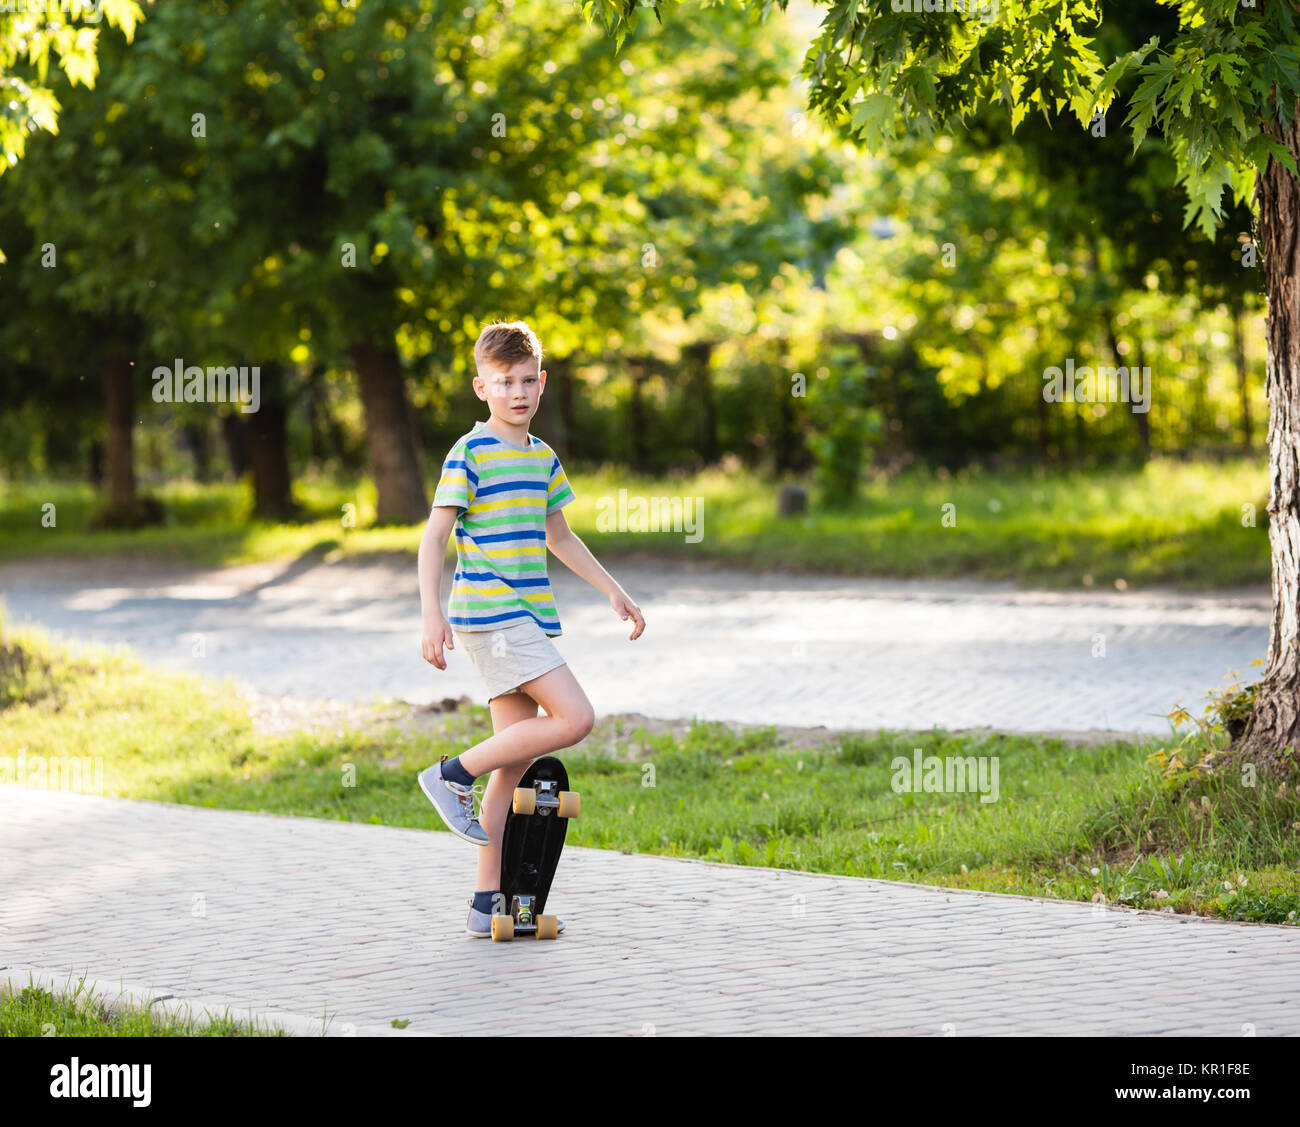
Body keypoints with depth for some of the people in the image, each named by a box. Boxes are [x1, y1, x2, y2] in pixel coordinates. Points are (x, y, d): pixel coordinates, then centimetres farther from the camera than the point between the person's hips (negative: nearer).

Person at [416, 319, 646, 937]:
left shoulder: (542, 456, 17)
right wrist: (432, 612, -22)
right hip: (489, 613, -8)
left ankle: (487, 902, 7)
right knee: (574, 717, -18)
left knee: (513, 760, 5)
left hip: (526, 617, 8)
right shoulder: (470, 453, -8)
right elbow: (434, 538, -12)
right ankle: (453, 774, -7)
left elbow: (558, 536, 30)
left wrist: (613, 591, 31)